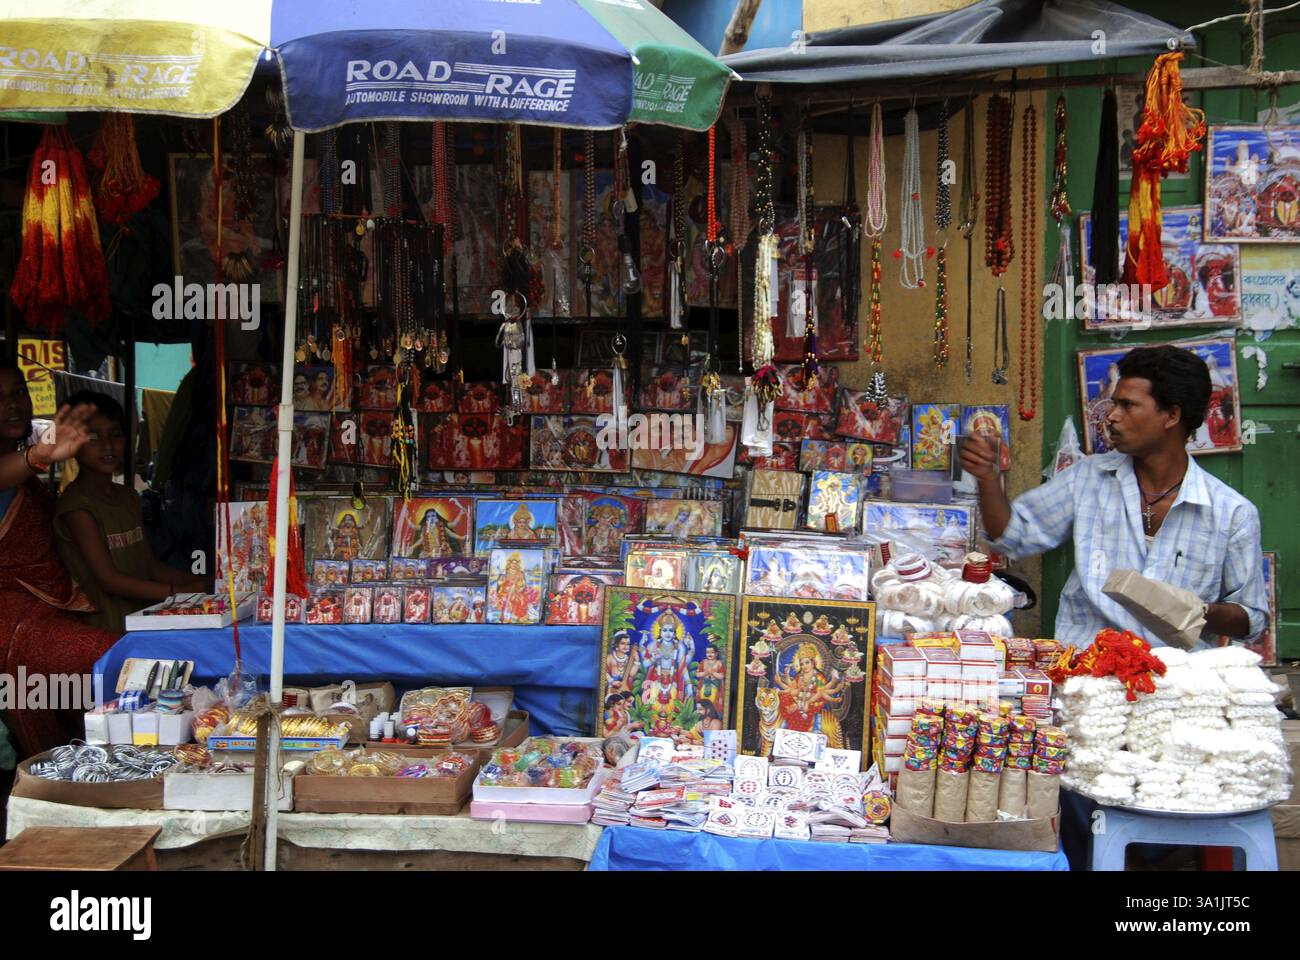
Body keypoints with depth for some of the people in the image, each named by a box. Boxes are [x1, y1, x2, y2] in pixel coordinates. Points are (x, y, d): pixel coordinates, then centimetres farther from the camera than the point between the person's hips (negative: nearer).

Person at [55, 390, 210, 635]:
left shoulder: (128, 497, 15)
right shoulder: (76, 505, -8)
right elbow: (109, 579, -13)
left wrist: (203, 583, 1)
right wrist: (179, 592, -16)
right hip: (106, 634, -7)